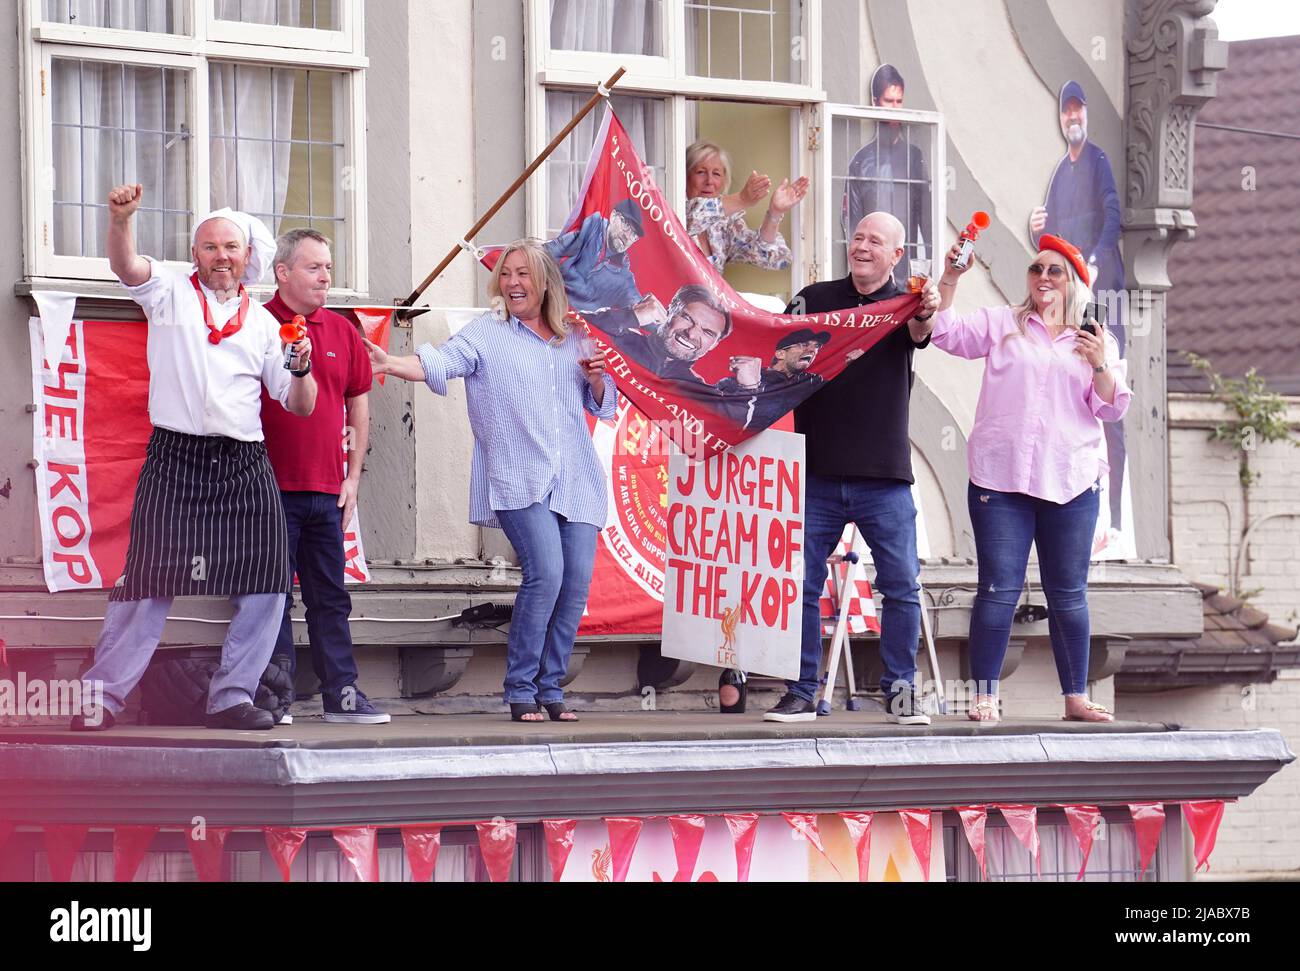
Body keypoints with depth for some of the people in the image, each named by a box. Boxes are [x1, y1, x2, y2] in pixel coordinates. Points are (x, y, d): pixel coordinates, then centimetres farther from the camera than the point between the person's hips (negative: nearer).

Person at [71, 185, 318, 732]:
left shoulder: (263, 323, 16)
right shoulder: (170, 292, 8)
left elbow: (300, 406, 16)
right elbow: (125, 265, -13)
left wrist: (301, 369, -6)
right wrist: (121, 219, -33)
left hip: (245, 466, 4)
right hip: (175, 459, -4)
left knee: (265, 584, -1)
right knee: (151, 580, -8)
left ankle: (231, 697, 8)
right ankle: (102, 697, -6)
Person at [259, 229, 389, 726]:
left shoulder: (343, 333, 10)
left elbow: (359, 407, 18)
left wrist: (353, 475, 12)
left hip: (327, 490, 5)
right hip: (273, 487, -5)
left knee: (331, 596, 8)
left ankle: (341, 693, 11)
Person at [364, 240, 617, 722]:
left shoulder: (574, 340, 17)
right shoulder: (485, 334, 6)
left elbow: (604, 406, 25)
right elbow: (439, 364, -10)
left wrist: (597, 377, 3)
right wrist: (392, 365, -28)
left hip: (576, 482, 4)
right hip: (518, 479, -4)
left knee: (577, 581, -3)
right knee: (545, 572, -19)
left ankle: (551, 688, 11)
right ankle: (521, 692, -8)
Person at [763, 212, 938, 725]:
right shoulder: (814, 299, 9)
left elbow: (918, 333, -18)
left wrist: (926, 314, -40)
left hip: (884, 477, -1)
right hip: (817, 473, 1)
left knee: (902, 585, -4)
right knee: (801, 583, -1)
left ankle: (901, 691, 5)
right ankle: (801, 693, 6)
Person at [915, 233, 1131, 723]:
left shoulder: (1097, 342, 14)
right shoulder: (1002, 324, 11)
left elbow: (1112, 408, 7)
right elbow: (946, 333, 0)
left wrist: (1101, 366, -10)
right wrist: (951, 279, -11)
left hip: (1071, 482, 2)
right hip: (1001, 479, -2)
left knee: (1068, 592, 5)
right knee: (999, 589, -6)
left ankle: (1076, 696, 11)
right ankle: (985, 696, -3)